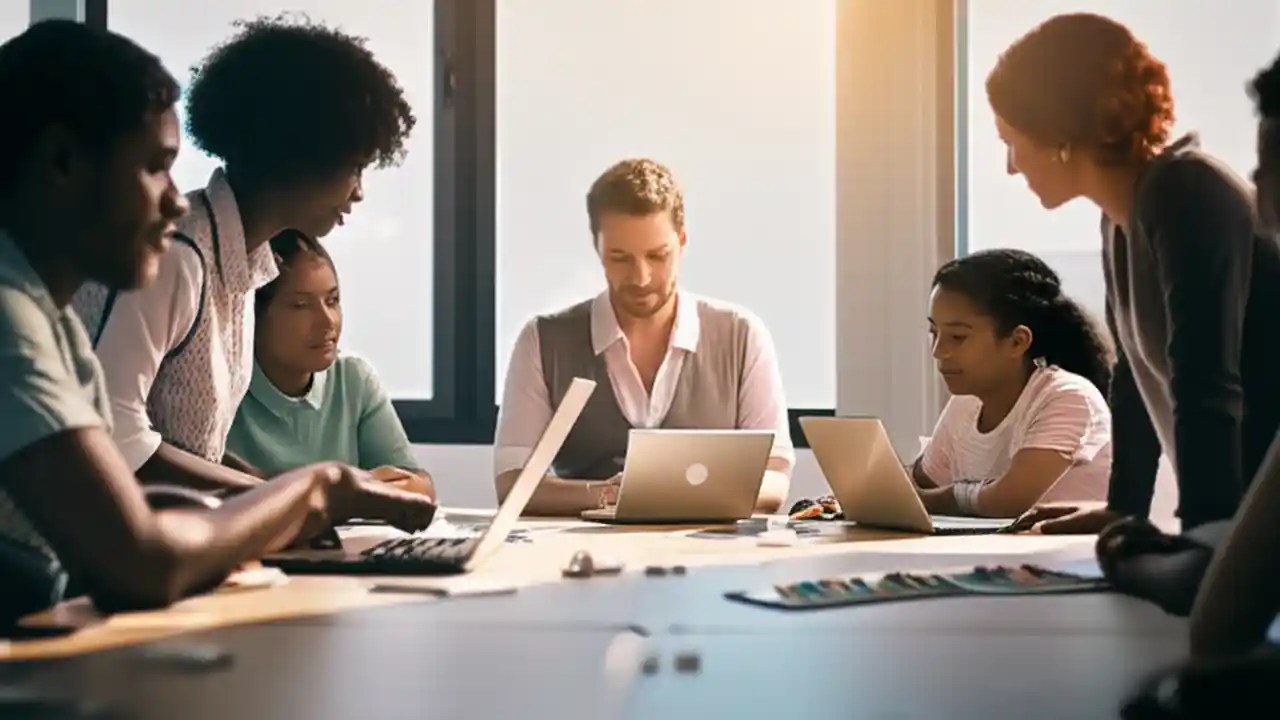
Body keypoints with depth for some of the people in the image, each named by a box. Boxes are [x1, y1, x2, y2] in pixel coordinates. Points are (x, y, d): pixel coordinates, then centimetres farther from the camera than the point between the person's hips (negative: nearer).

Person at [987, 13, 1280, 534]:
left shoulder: (1185, 196, -19)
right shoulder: (1124, 219, 7)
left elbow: (1208, 391, -27)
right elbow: (1136, 376, 14)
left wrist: (1205, 534, -30)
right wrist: (1123, 511, 15)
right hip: (1237, 504, 8)